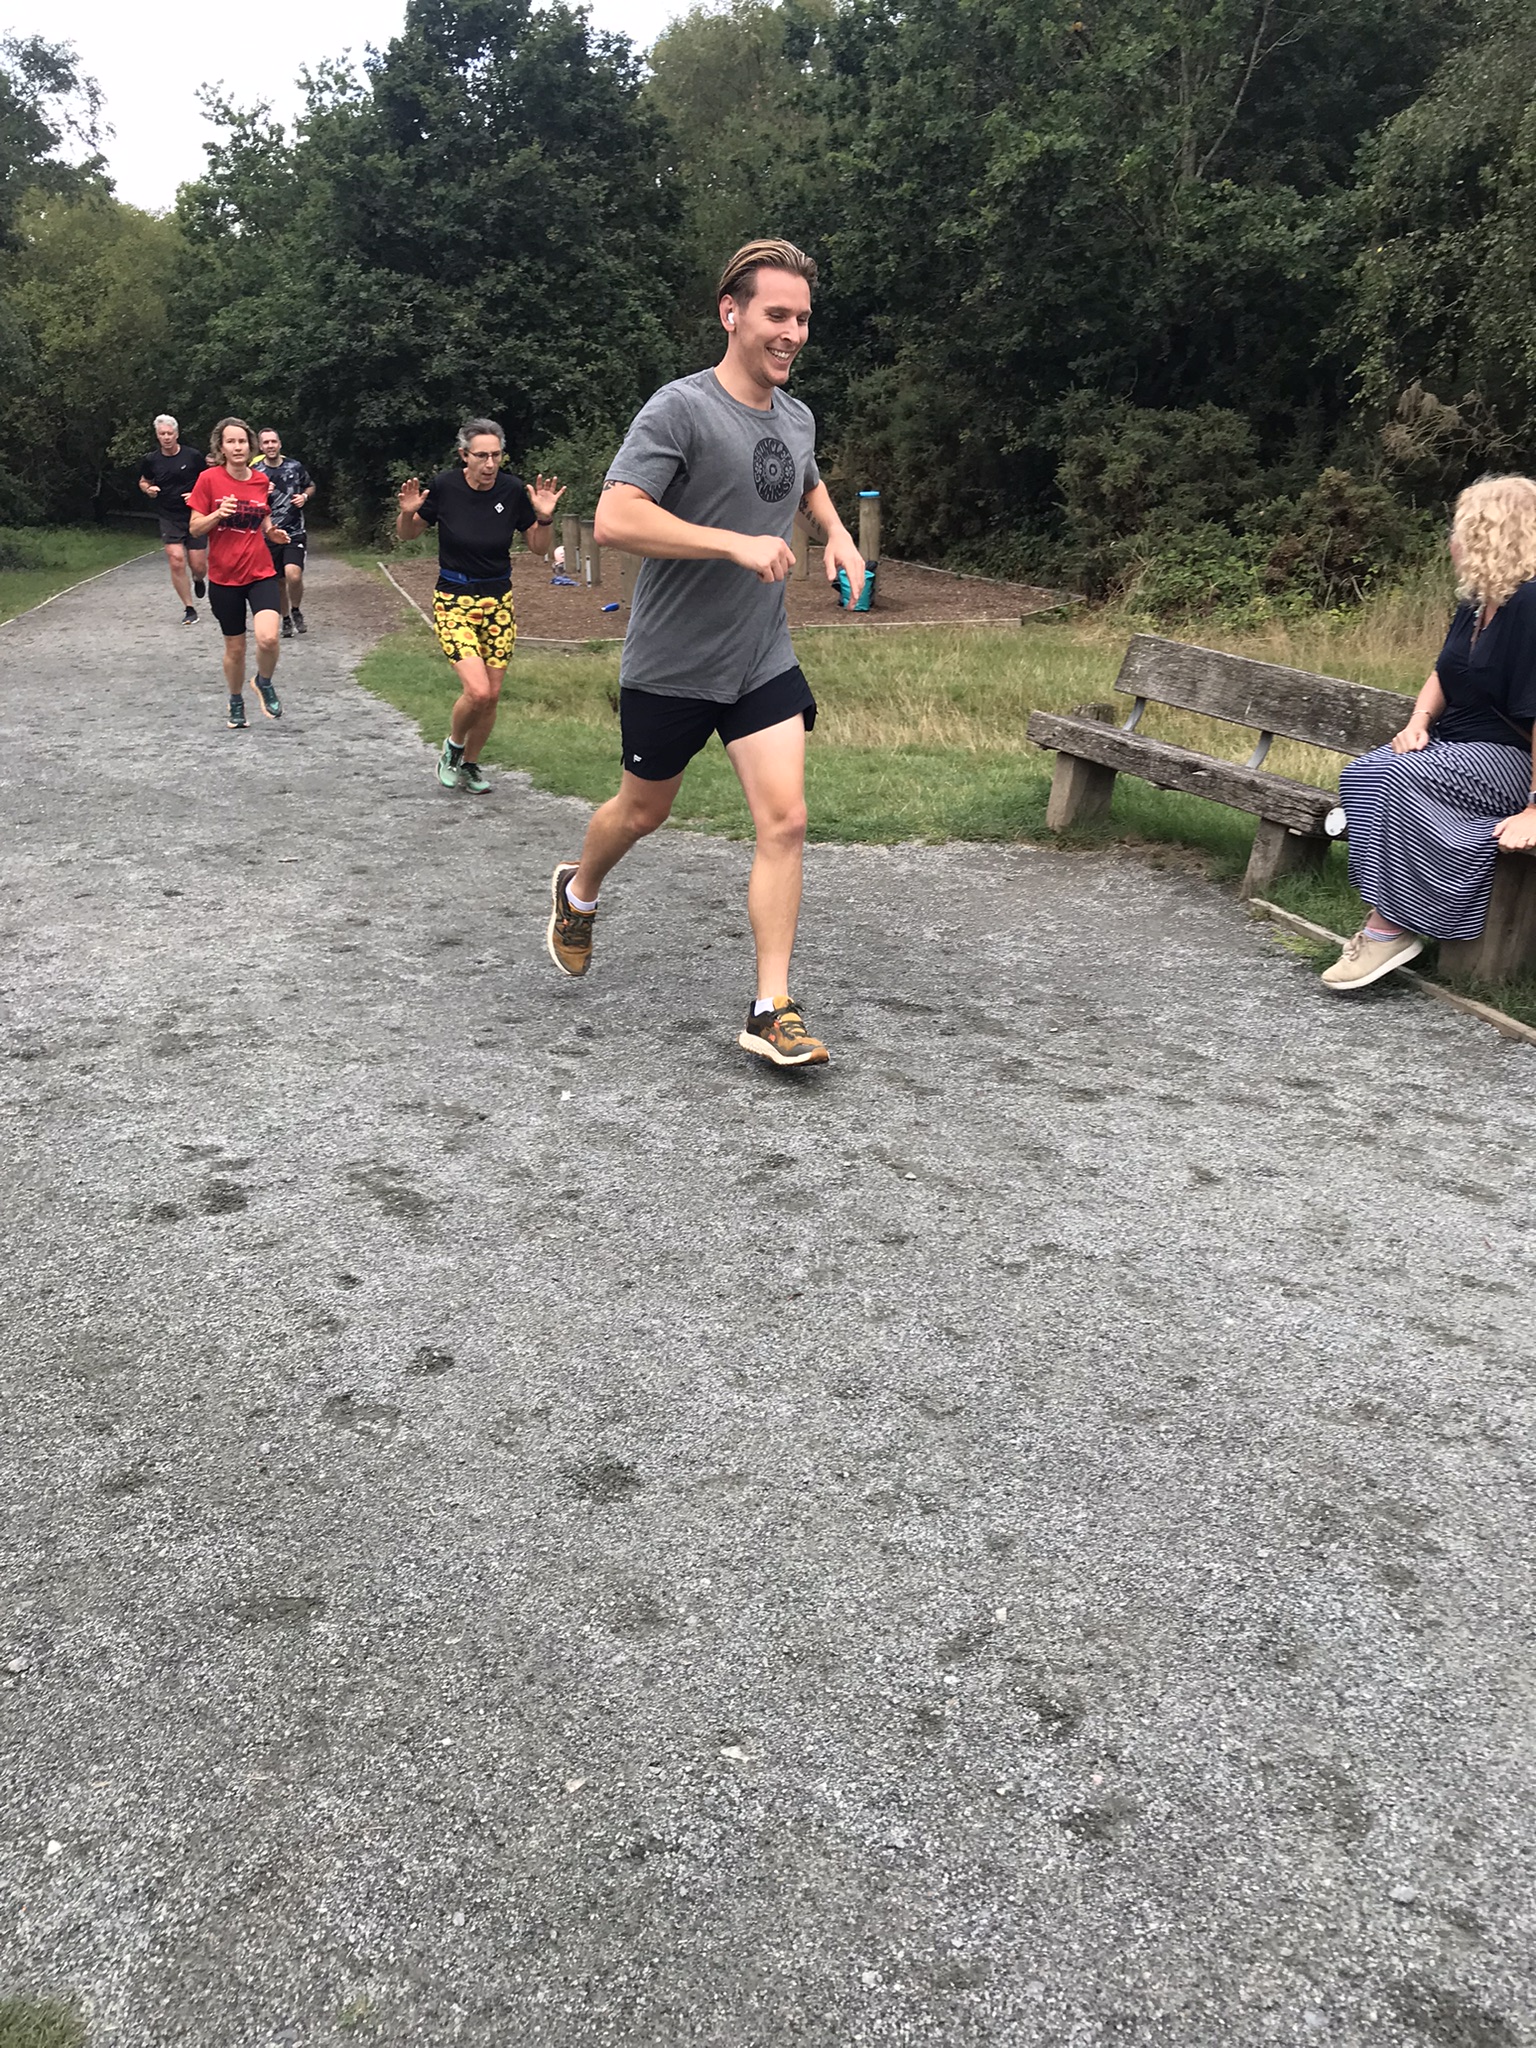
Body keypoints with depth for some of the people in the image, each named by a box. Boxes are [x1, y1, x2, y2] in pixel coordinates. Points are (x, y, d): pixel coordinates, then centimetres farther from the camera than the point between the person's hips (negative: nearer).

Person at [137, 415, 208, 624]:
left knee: (199, 566, 0)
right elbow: (143, 481, 20)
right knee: (176, 563, -13)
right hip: (169, 519, 1)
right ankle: (189, 609, -1)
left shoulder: (193, 456, -3)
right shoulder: (151, 461, 3)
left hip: (195, 517, -1)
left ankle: (198, 580, 40)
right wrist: (148, 489, -3)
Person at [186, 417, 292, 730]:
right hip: (224, 577, -1)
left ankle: (264, 682, 10)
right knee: (235, 647, 10)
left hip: (260, 574, 1)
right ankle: (236, 701, 35)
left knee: (268, 638, -22)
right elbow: (195, 529, -4)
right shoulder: (209, 479, -6)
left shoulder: (261, 480, 2)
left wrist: (273, 533, -4)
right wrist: (218, 513, -22)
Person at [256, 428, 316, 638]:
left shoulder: (295, 466, 1)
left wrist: (304, 496, -2)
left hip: (295, 532, -1)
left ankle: (296, 611, 6)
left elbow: (311, 486, 19)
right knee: (279, 581, 9)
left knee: (293, 574, -22)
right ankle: (286, 620, 31)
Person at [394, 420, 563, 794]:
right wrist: (407, 512, -18)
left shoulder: (513, 490, -7)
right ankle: (452, 746, 13)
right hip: (453, 599, -3)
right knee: (477, 691, -18)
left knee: (492, 696, 5)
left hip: (498, 600, 3)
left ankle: (469, 765, 29)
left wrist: (545, 517, -15)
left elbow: (539, 548, 3)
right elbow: (407, 534, 3)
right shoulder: (445, 486, -11)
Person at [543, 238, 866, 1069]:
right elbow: (613, 519, -28)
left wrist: (837, 532, 9)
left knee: (784, 820, -8)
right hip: (670, 664, -5)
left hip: (763, 660, 5)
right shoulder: (679, 409, -16)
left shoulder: (797, 418, 6)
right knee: (643, 809, 14)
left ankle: (771, 1012, -3)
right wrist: (737, 544, -31)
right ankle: (577, 893, 48)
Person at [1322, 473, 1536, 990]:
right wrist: (1419, 722, 2)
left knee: (1391, 777, -30)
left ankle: (1389, 927, -24)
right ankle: (1385, 924, -21)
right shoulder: (1477, 604, 12)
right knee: (1361, 776, -16)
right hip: (1455, 744, 9)